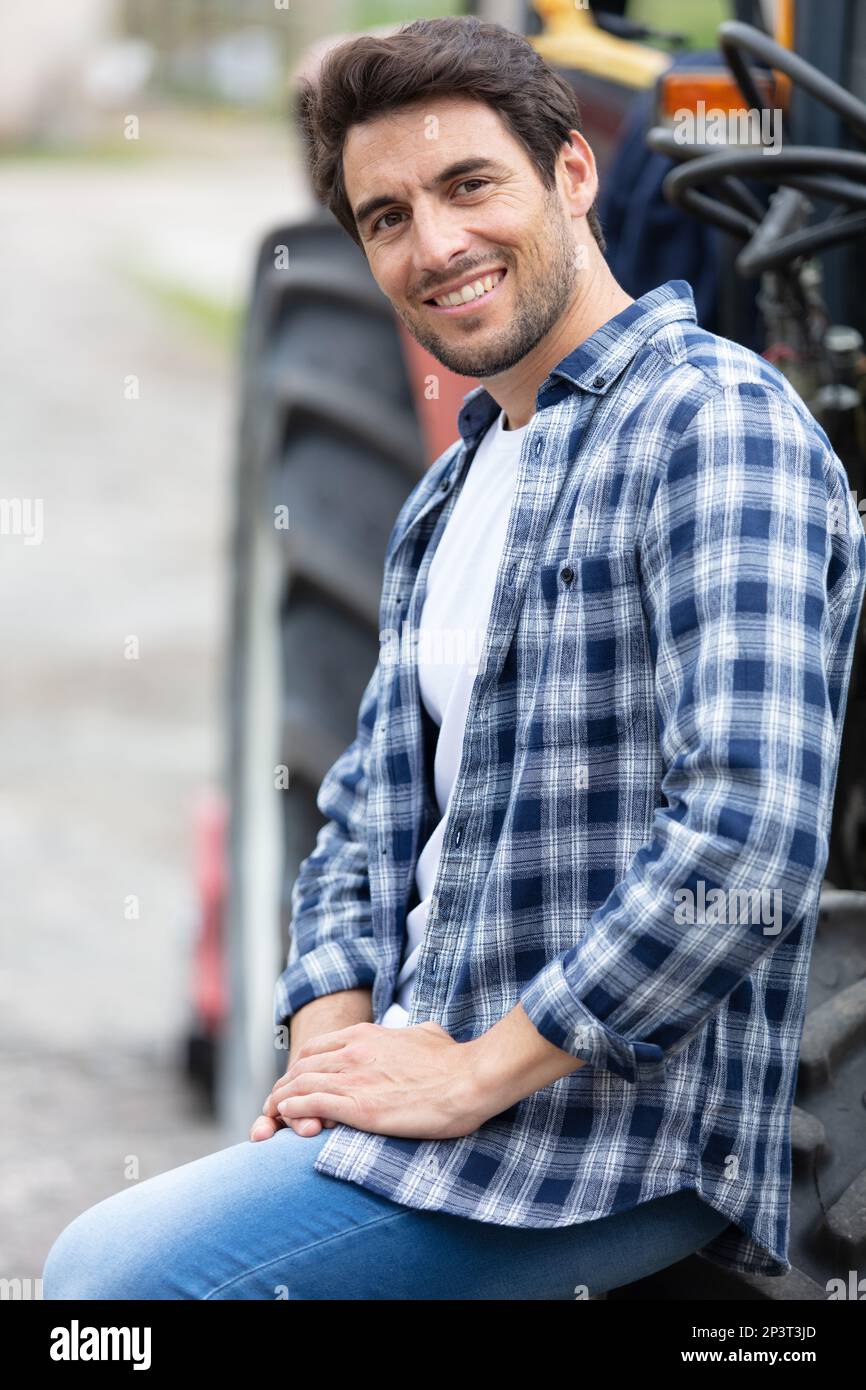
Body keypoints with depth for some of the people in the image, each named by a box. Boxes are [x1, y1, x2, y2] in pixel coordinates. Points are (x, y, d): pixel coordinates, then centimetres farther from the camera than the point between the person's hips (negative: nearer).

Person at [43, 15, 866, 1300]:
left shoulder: (716, 423, -12)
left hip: (615, 1137, -9)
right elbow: (370, 805, 23)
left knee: (108, 1273, -20)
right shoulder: (448, 498, 19)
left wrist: (474, 1073, -17)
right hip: (419, 1071, 9)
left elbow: (749, 855, -23)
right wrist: (333, 1038, 2)